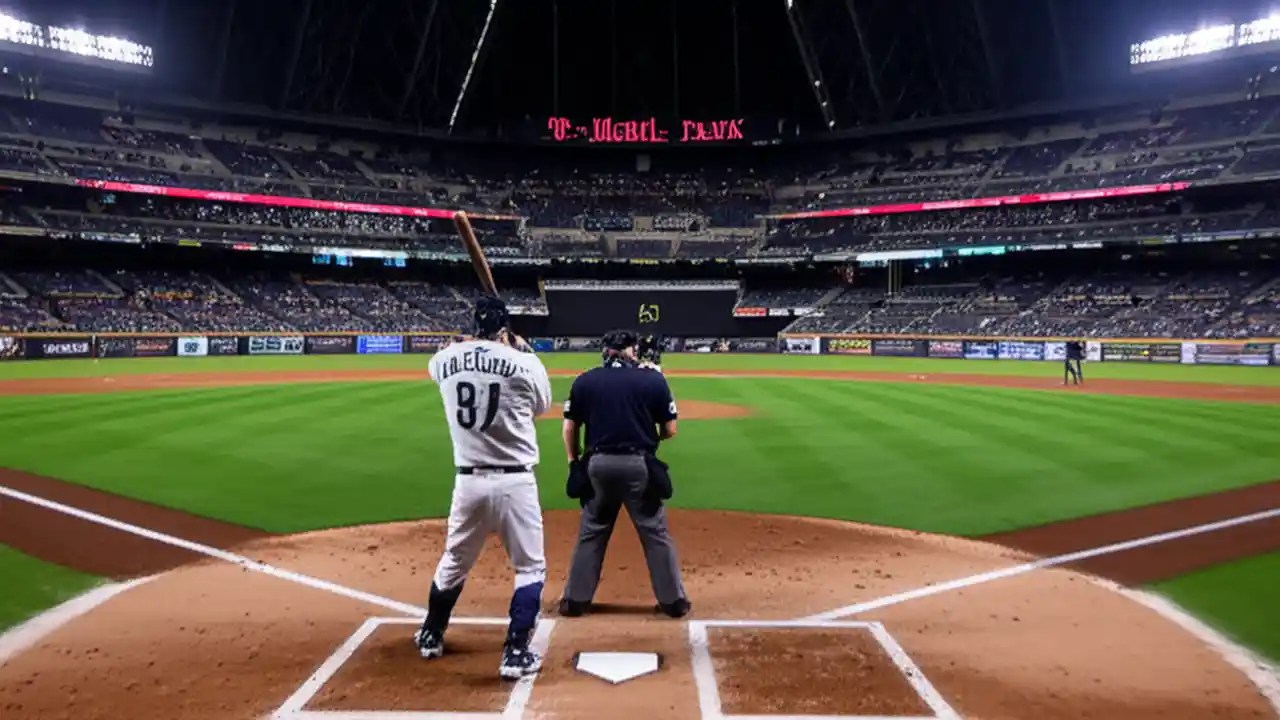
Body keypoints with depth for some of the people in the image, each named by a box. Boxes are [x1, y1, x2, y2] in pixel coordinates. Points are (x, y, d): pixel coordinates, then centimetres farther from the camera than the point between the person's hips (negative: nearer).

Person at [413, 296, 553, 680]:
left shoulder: (444, 361, 1)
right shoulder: (524, 363, -9)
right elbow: (541, 406, 11)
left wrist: (476, 342, 32)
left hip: (468, 480, 4)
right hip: (514, 482, -4)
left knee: (453, 562, 24)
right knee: (530, 567, 12)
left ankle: (431, 636, 42)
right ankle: (516, 653, 9)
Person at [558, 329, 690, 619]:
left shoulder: (584, 381, 5)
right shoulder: (653, 379, 0)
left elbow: (570, 427, 6)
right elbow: (670, 430, 1)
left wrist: (574, 462, 16)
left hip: (598, 464, 2)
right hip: (639, 464, -1)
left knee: (590, 533, 15)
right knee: (656, 533, 9)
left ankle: (575, 600, 21)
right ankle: (673, 601, 17)